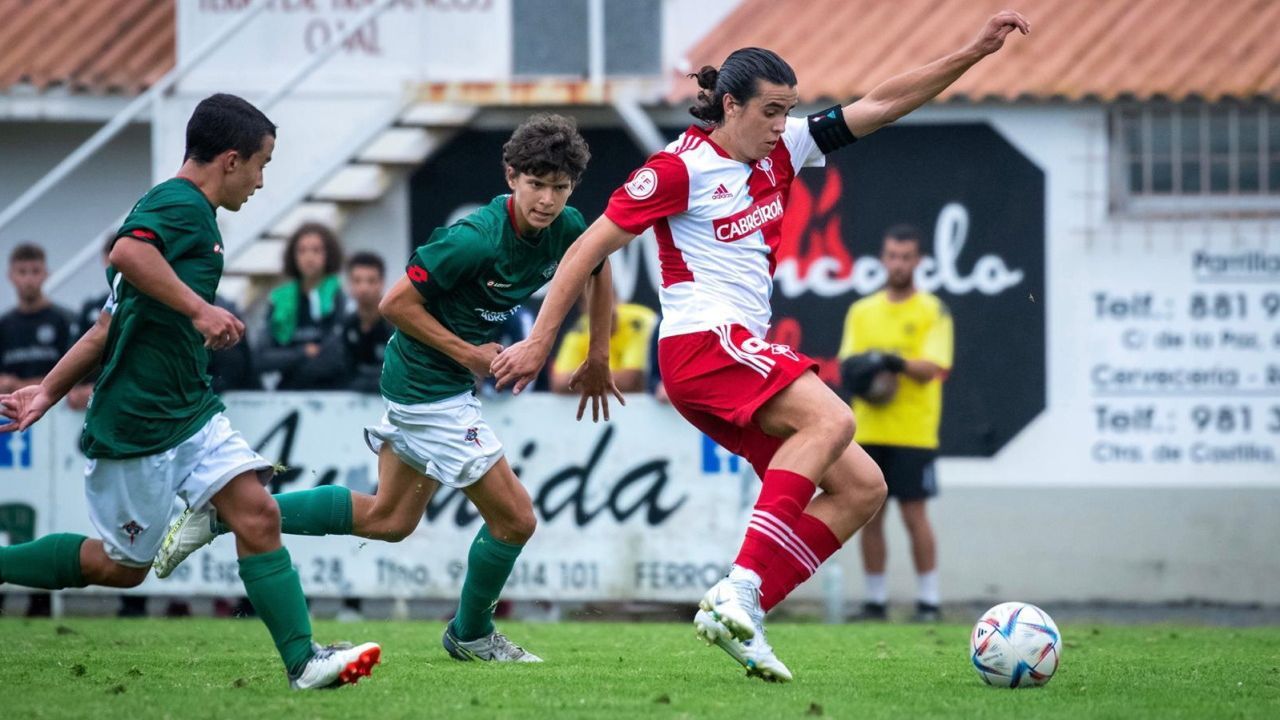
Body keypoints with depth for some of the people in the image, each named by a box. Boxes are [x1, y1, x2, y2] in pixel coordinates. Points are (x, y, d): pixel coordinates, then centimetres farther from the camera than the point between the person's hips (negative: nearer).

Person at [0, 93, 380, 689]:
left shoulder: (191, 214, 17)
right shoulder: (180, 205, -13)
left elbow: (109, 324, 19)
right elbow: (127, 253, -36)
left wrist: (48, 391, 20)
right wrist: (199, 308, -33)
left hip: (191, 411, 9)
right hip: (137, 422, -9)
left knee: (257, 514, -7)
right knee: (121, 566, 4)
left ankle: (303, 661, -12)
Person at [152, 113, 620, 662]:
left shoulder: (566, 229, -4)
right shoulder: (476, 239, -27)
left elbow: (600, 268, 20)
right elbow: (395, 303, -22)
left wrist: (598, 360, 17)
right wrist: (468, 354, -18)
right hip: (430, 388, -9)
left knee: (388, 519, 18)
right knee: (514, 519, -3)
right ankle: (471, 634, 22)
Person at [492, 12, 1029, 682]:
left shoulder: (781, 150, 15)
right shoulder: (682, 167, -6)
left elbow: (878, 105, 16)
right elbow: (591, 246, -5)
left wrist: (973, 52, 9)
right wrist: (539, 341, -7)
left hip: (744, 355, 9)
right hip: (701, 343, -9)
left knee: (862, 487, 1)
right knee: (830, 419, -30)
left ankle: (739, 615, -8)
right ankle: (739, 590, -36)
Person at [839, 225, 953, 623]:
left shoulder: (932, 311, -1)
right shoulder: (862, 311, 13)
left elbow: (931, 367, -11)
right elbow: (847, 363, 9)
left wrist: (897, 362, -30)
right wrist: (858, 371, -15)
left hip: (913, 434, -4)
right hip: (868, 431, 4)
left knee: (914, 514, -5)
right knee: (869, 516, 4)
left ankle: (928, 601, 1)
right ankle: (875, 600, 11)